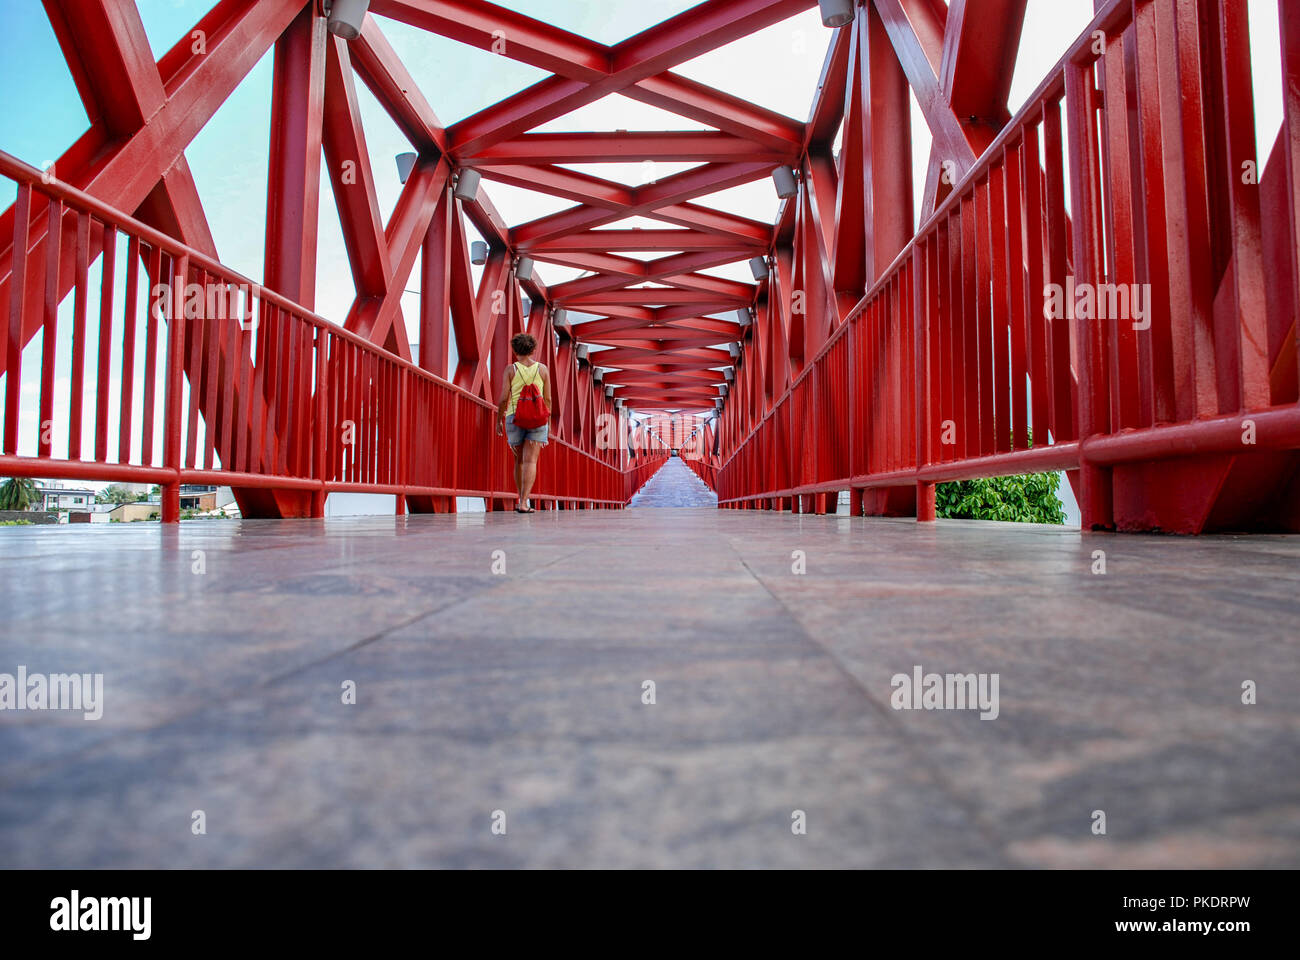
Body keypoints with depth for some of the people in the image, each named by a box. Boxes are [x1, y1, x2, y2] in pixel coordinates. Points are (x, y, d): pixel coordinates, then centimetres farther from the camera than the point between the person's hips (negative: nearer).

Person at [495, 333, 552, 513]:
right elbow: (547, 398, 2)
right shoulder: (542, 369, 4)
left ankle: (522, 500, 20)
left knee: (519, 460, 16)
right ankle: (524, 503, -17)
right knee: (530, 461, -6)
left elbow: (504, 398, -4)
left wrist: (498, 420, 7)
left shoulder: (510, 369, 0)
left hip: (514, 418, 0)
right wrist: (548, 422, 11)